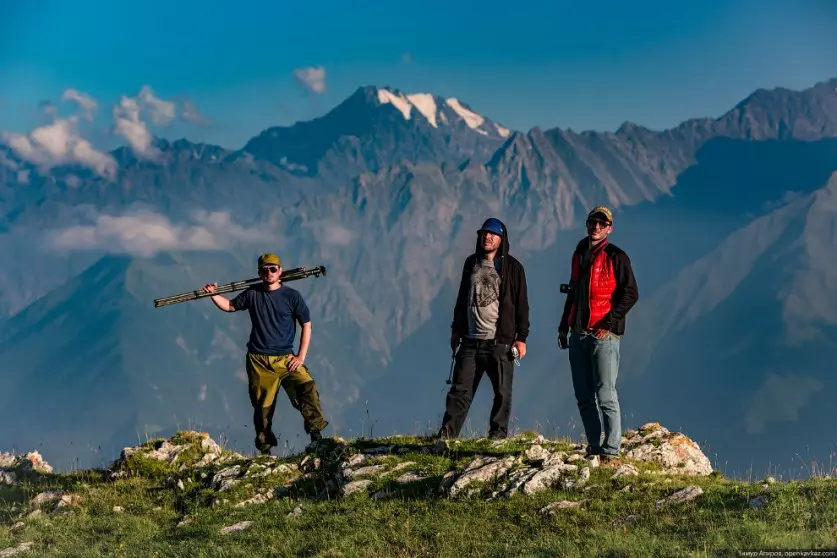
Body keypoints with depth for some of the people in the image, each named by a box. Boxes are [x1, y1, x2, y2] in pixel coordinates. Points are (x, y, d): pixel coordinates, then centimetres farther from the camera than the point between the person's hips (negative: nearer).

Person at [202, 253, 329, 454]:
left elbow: (306, 325, 3)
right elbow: (230, 306, 22)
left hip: (285, 359, -2)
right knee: (262, 407, 4)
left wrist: (301, 356, -5)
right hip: (258, 361, 2)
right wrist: (213, 295, 3)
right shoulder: (252, 294, 6)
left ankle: (316, 435, -23)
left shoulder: (292, 296, -1)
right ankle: (264, 449, 16)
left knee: (307, 388, -24)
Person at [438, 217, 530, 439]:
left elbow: (521, 304, -1)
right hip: (470, 341, 3)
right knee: (460, 390, -1)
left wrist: (521, 337, -6)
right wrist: (456, 329, 17)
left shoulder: (512, 267, 1)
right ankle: (447, 433, -1)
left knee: (502, 392, 0)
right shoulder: (471, 263, 13)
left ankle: (498, 434, 8)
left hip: (500, 342, -3)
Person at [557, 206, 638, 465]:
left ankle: (611, 452, -11)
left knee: (606, 396, -11)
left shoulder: (616, 257, -4)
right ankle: (594, 448, 13)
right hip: (578, 335, 7)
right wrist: (563, 326, 20)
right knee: (584, 397, 7)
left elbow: (630, 295, -8)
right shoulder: (579, 254, 17)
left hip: (604, 336, -7)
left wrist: (608, 324, -14)